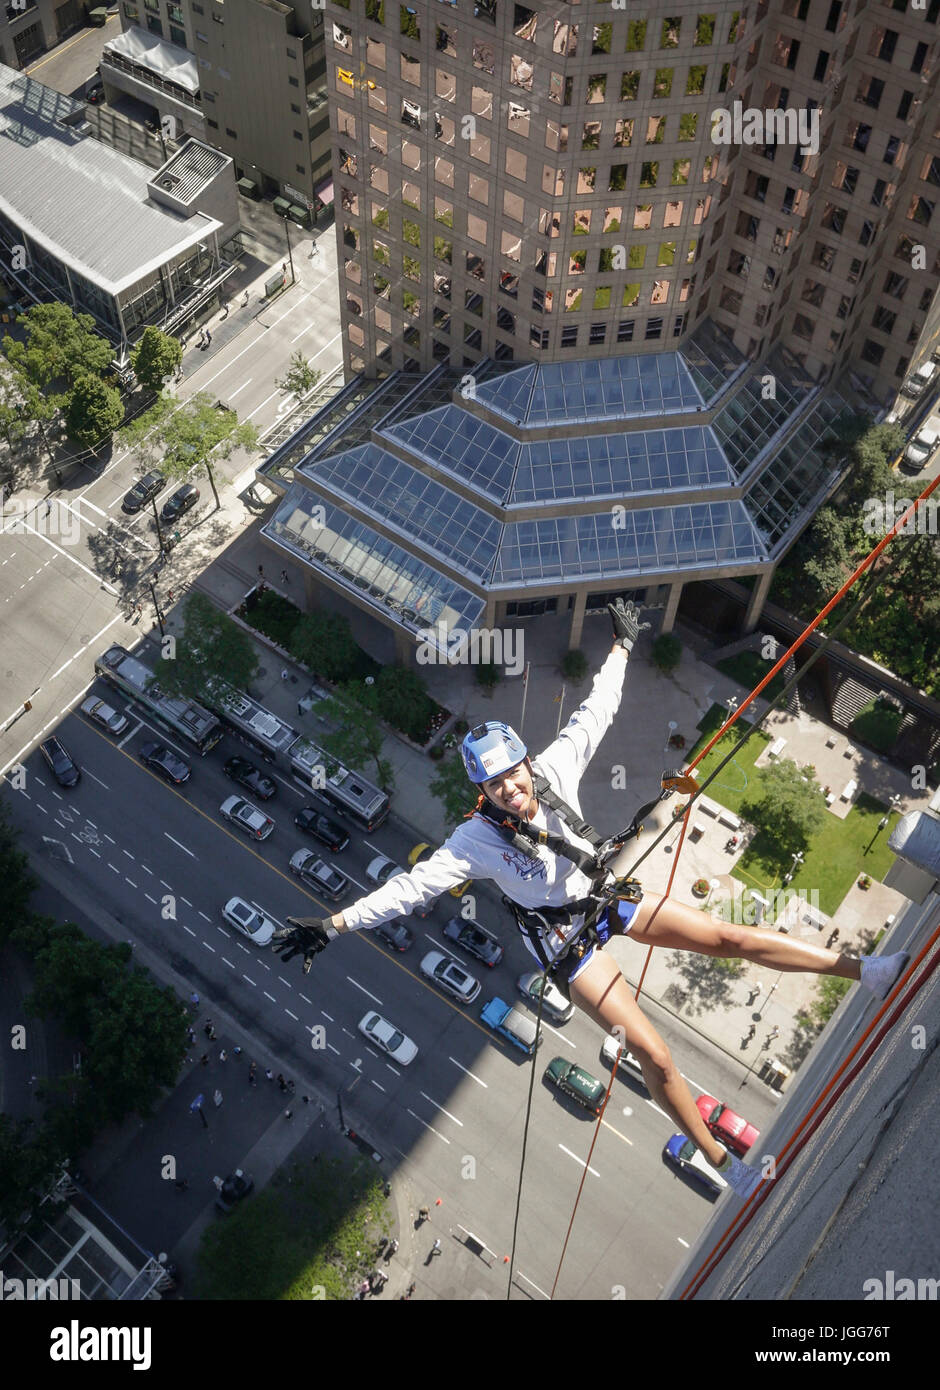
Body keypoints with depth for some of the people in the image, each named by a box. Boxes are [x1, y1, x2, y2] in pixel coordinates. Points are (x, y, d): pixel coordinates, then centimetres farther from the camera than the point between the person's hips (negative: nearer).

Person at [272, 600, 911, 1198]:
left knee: (729, 936, -3)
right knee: (655, 1056, -7)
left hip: (609, 898, 4)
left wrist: (621, 647, 8)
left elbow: (594, 713, -1)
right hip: (566, 943, -4)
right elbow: (410, 886, -27)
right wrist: (334, 924, -35)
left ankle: (865, 970, 8)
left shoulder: (554, 769, -13)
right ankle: (723, 1163, 9)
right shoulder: (478, 839, -22)